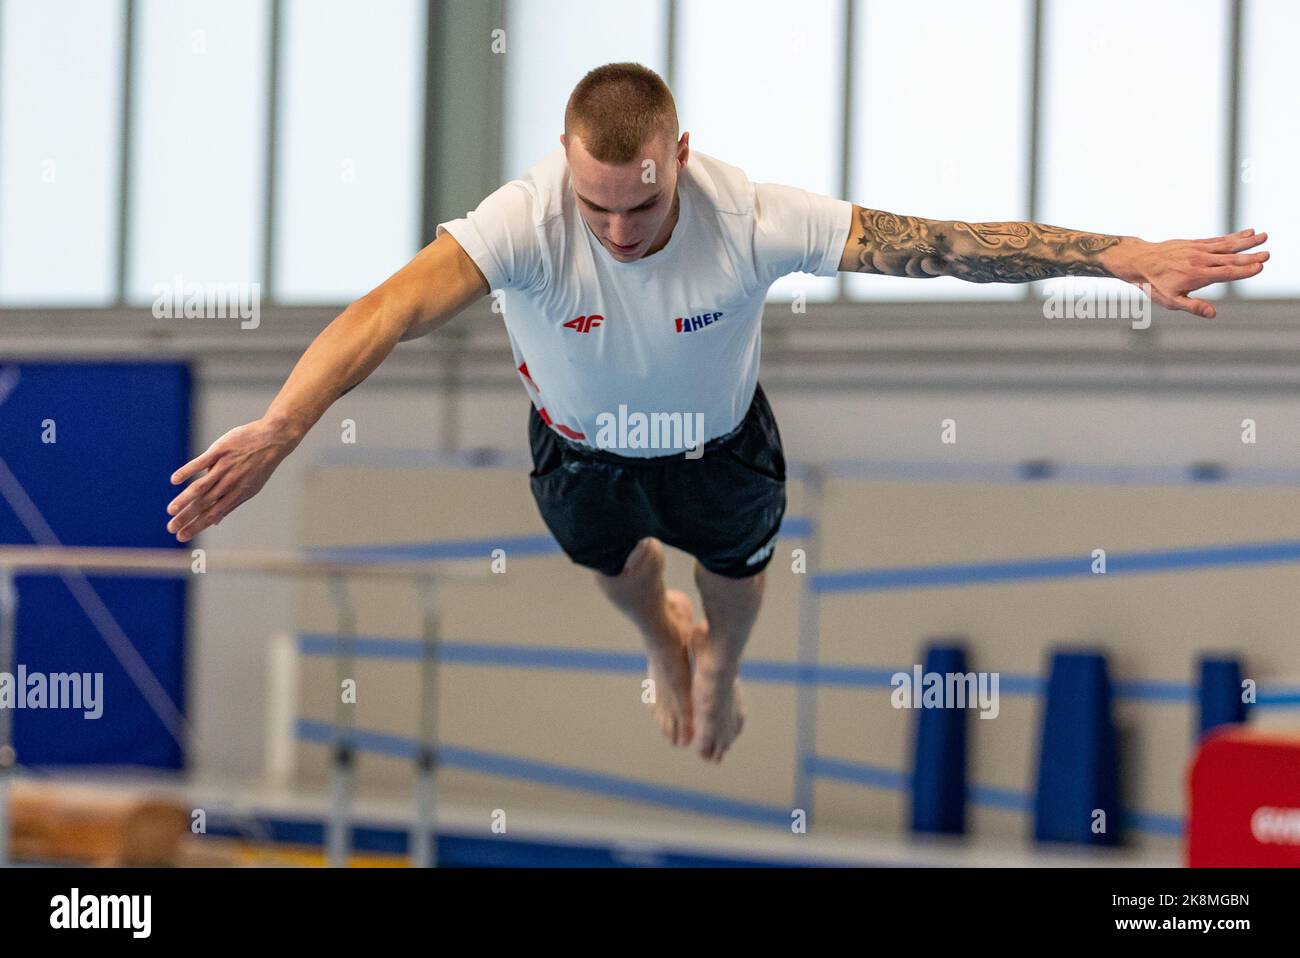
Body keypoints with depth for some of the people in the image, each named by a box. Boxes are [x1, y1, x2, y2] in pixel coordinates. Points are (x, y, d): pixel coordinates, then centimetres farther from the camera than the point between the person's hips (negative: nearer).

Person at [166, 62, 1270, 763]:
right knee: (615, 561, 32)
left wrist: (1127, 256, -46)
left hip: (719, 446, 0)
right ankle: (666, 642, 72)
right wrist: (277, 429, -72)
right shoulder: (525, 223, -43)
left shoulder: (752, 219, -41)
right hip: (583, 452, 0)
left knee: (738, 569, 29)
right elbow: (394, 309, -56)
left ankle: (721, 667, 69)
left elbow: (945, 245, -41)